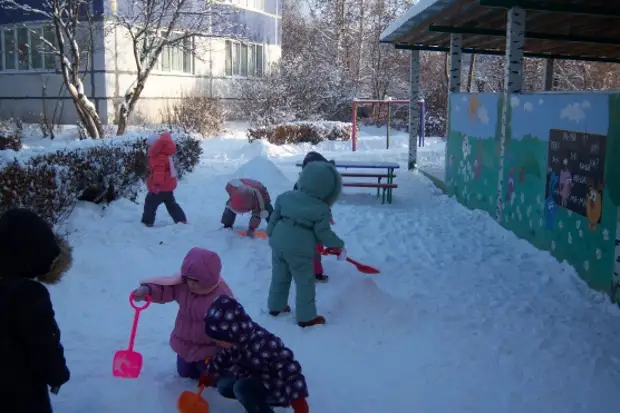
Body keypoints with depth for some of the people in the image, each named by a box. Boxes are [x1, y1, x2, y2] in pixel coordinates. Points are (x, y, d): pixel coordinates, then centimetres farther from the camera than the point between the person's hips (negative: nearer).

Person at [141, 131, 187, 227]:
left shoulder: (158, 157, -22)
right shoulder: (164, 154, 9)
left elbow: (159, 171, -29)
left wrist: (157, 183, -34)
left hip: (161, 186, -10)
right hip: (168, 185, 10)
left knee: (150, 203, -1)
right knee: (171, 203, 19)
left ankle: (147, 222, 4)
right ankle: (182, 220, 22)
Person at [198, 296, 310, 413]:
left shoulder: (262, 344, -38)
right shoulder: (236, 339, -10)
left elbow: (288, 368, -35)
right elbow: (224, 356, 13)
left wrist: (298, 399, -33)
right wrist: (209, 373, 26)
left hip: (276, 388, -9)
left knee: (242, 388, -29)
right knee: (224, 386, 9)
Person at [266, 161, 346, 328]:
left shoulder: (286, 196, 5)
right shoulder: (321, 210, -11)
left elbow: (275, 216, 13)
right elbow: (323, 233, -9)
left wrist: (271, 233, 26)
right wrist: (339, 246, 6)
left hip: (278, 242, 6)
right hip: (299, 249, -6)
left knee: (279, 277, 23)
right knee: (305, 283, 7)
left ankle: (275, 306, 37)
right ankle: (306, 317, 14)